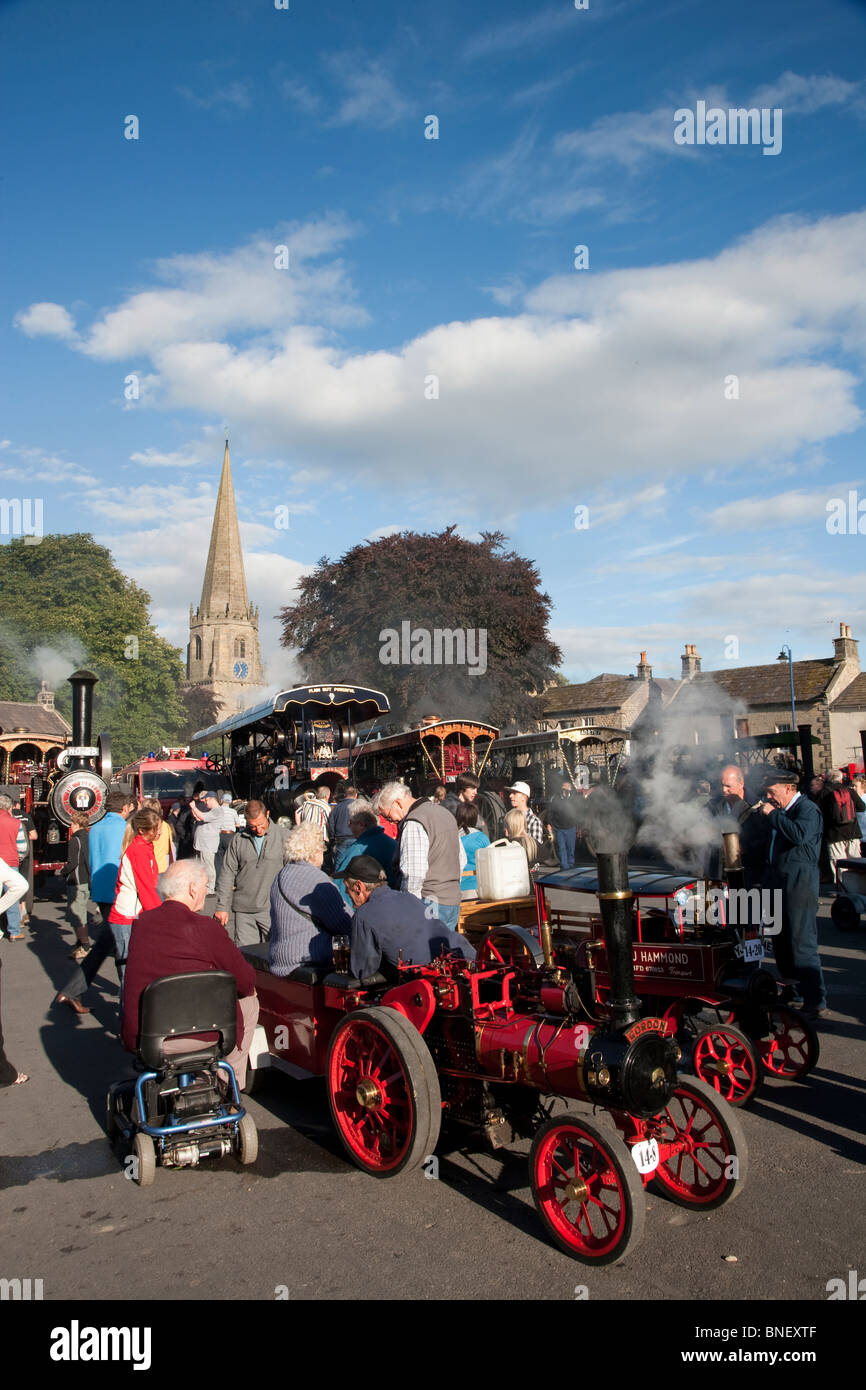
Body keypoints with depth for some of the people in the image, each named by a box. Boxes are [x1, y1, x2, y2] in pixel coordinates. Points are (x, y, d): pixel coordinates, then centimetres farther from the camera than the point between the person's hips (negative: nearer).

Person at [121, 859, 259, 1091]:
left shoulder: (141, 923, 1)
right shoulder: (203, 928, -15)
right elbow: (246, 982, -7)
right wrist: (248, 986, 19)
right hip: (193, 1035, -5)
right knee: (249, 1004, 19)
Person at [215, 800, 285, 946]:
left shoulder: (282, 835, -1)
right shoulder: (238, 838, 4)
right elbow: (227, 873, 7)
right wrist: (222, 906, 4)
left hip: (272, 909, -2)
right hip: (243, 910, 2)